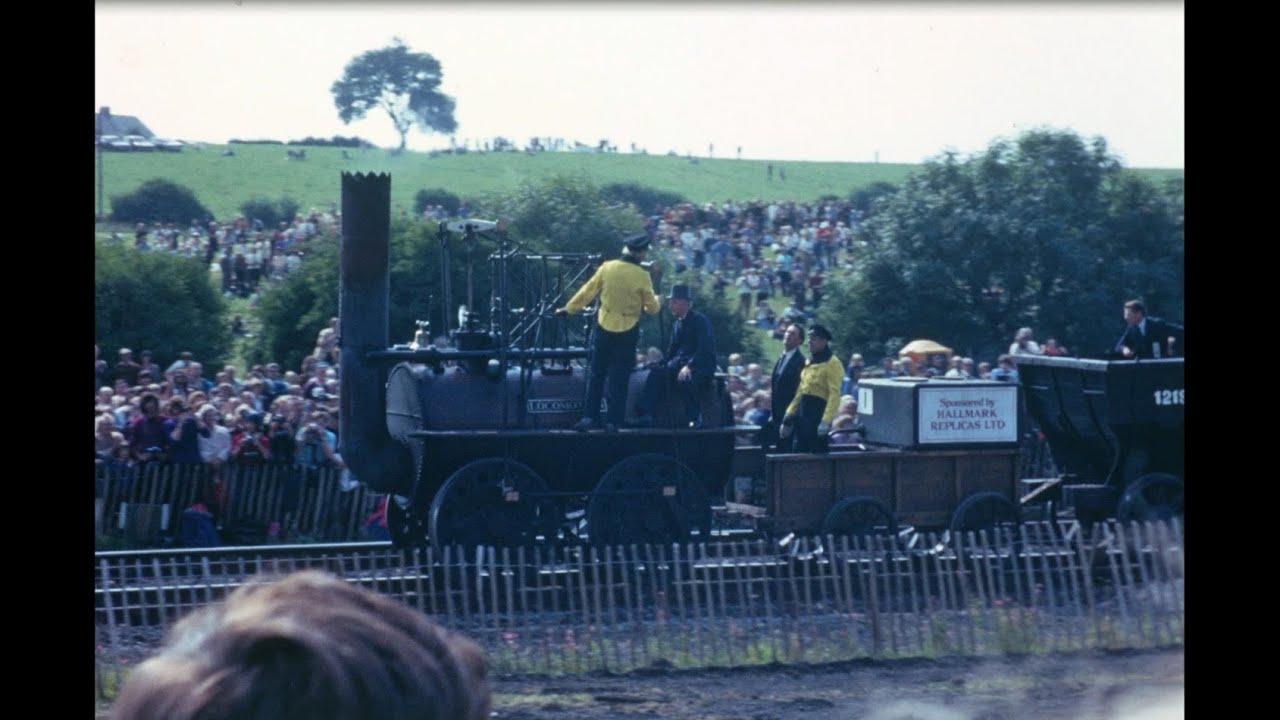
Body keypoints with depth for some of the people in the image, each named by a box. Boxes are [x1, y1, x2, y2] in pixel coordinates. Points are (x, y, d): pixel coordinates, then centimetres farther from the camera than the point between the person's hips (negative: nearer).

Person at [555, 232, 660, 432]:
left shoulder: (607, 268, -6)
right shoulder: (642, 276, -11)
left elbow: (587, 292, 0)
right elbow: (652, 308, -5)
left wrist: (568, 309, 11)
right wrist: (655, 300, 18)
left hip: (604, 328, 2)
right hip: (628, 332, -2)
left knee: (596, 375, 12)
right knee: (619, 378, 6)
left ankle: (589, 417, 7)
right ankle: (613, 421, 5)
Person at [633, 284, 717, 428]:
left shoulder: (700, 320, -9)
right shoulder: (678, 323, 15)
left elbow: (705, 349, -21)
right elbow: (673, 349, 18)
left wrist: (689, 366, -34)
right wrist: (661, 363, -1)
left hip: (702, 366, -7)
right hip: (681, 363, 7)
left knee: (684, 379, -37)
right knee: (656, 373, -17)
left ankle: (695, 418, -17)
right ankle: (645, 415, -24)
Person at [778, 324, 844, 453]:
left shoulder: (832, 363, -9)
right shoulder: (808, 362, 17)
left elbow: (835, 395, -17)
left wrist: (826, 421, -26)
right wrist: (788, 416, 16)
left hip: (818, 412, -9)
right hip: (802, 411, 9)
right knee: (797, 452, 8)